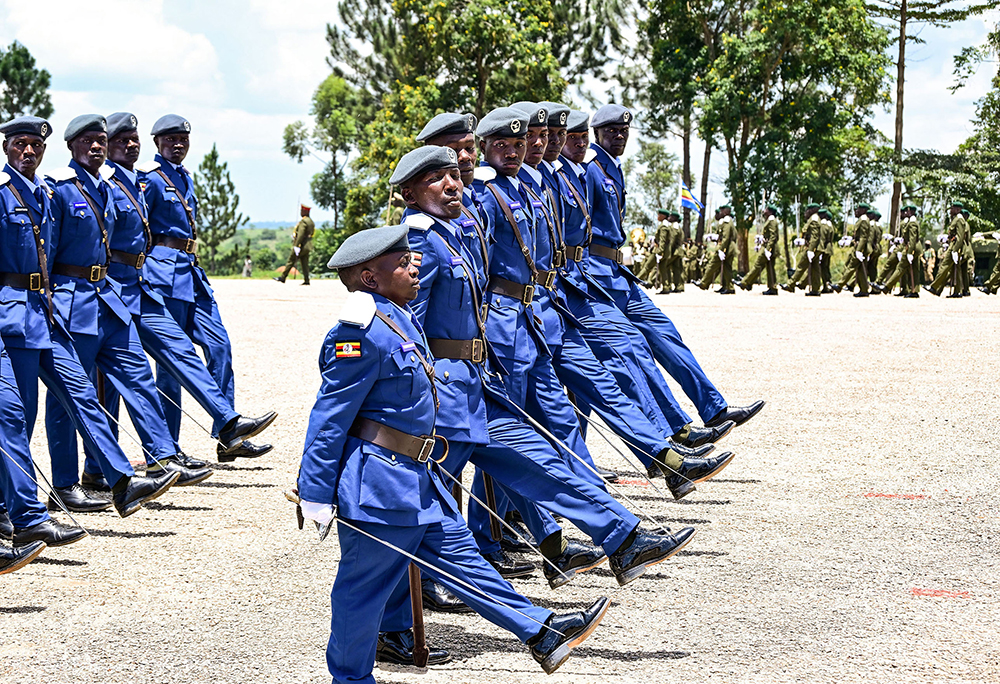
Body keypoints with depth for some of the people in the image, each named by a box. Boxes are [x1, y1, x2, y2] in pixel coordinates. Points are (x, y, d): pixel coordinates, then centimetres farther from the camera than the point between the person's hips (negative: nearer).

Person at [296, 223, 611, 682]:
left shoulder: (401, 322, 13)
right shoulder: (362, 334, -19)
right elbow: (329, 417, -19)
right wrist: (316, 494, -19)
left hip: (414, 478, 10)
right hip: (378, 484, -10)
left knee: (457, 553, 12)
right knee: (362, 588, 2)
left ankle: (542, 634, 13)